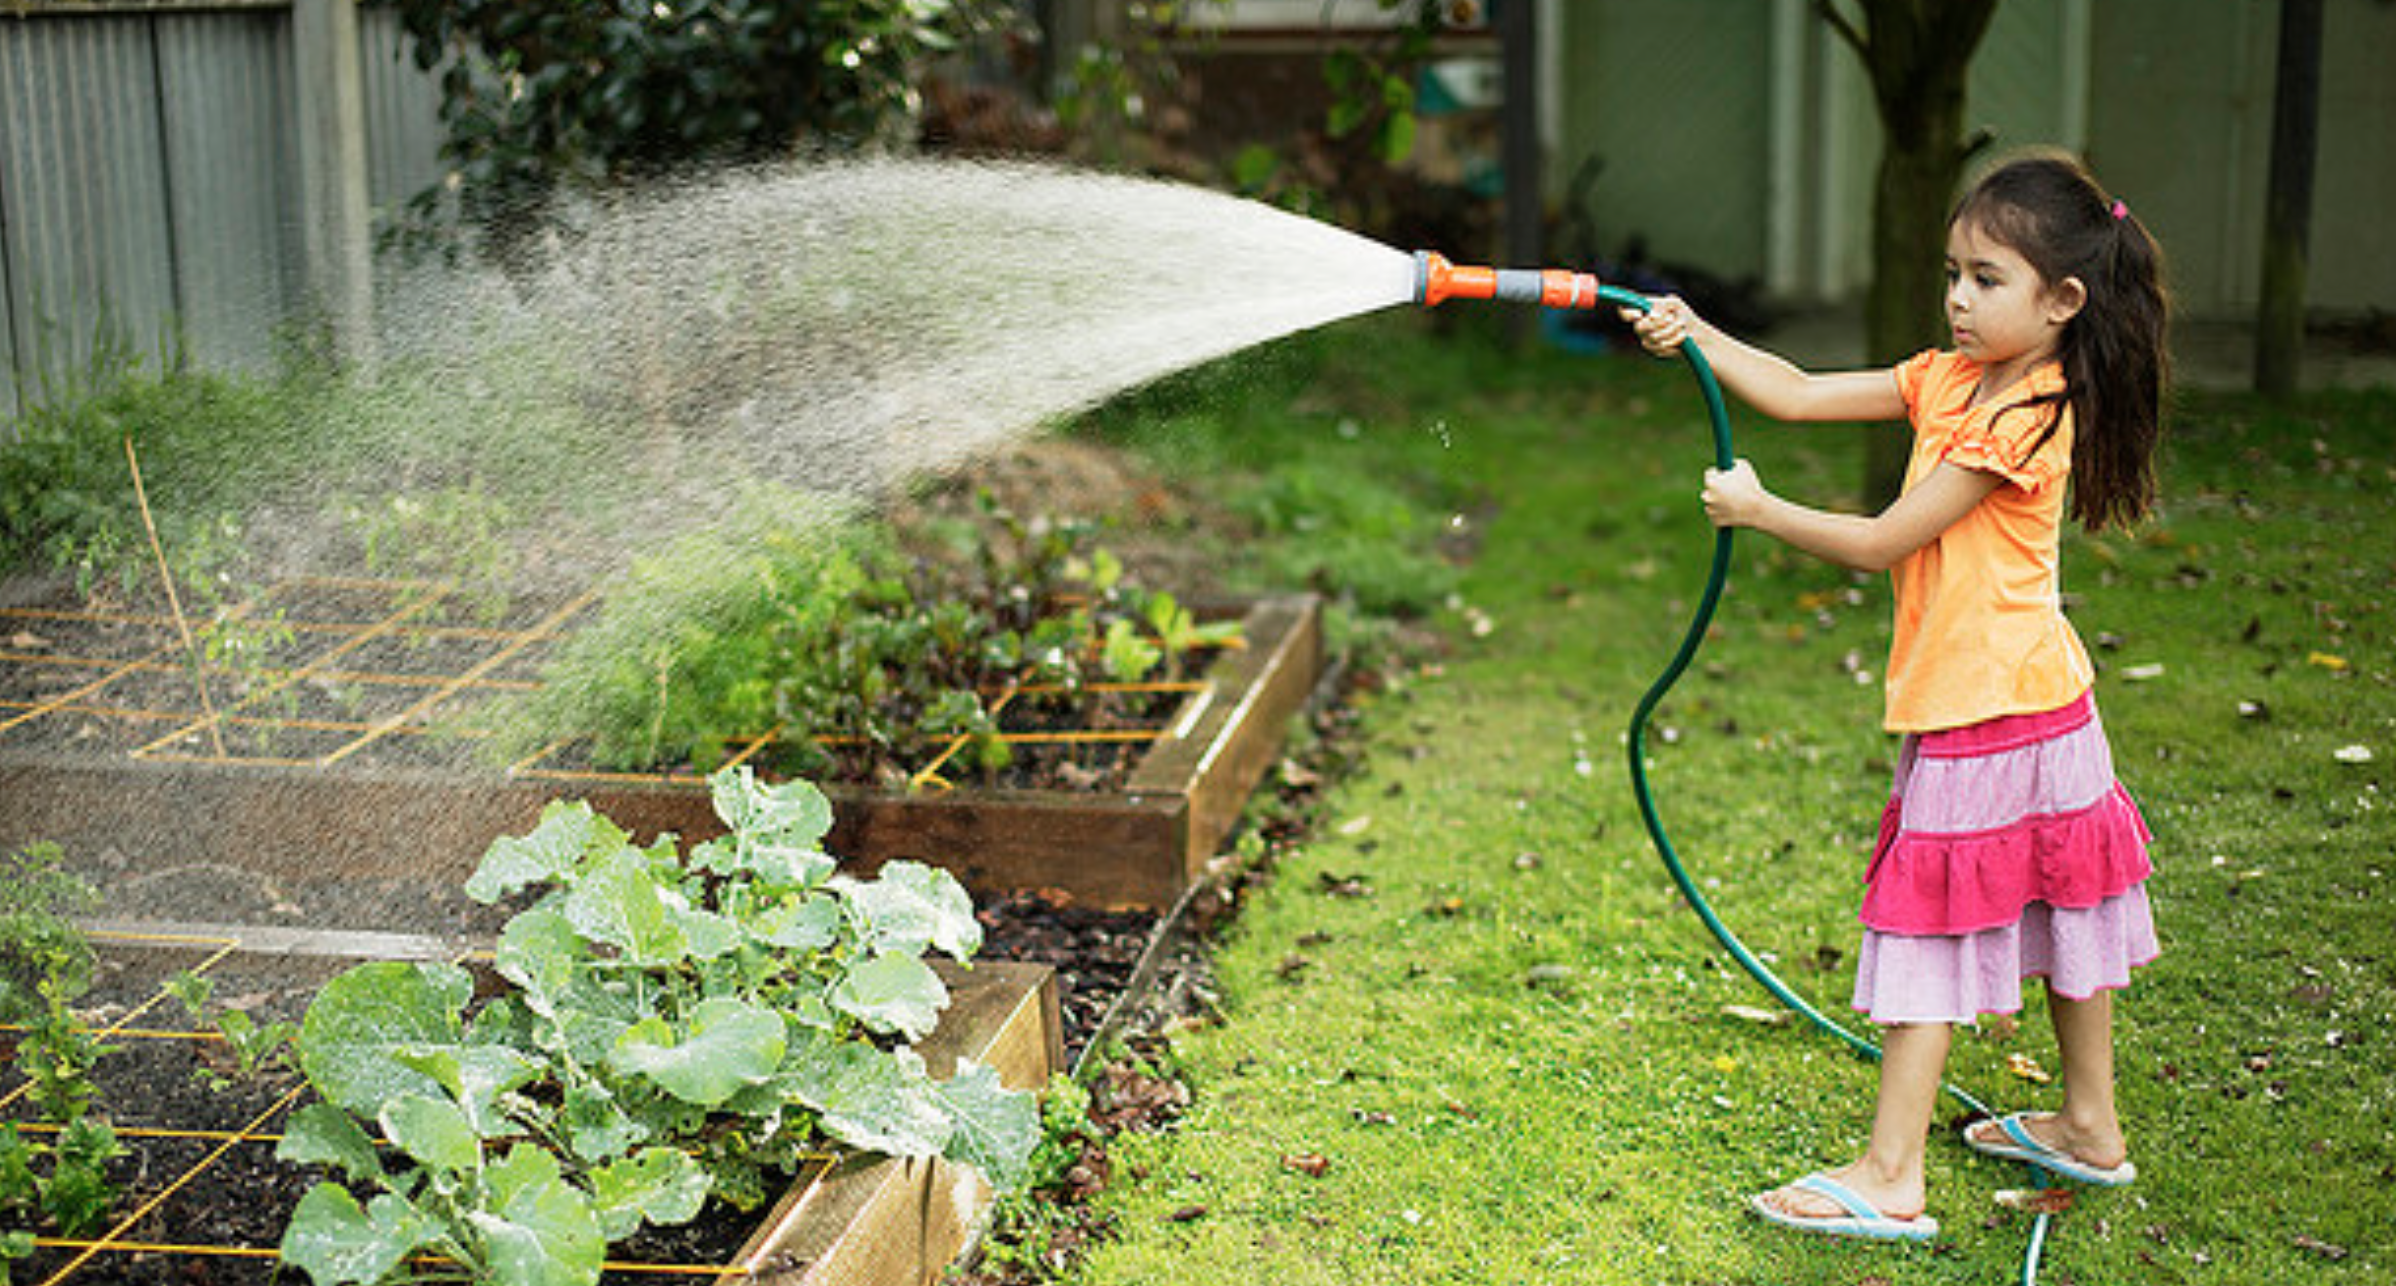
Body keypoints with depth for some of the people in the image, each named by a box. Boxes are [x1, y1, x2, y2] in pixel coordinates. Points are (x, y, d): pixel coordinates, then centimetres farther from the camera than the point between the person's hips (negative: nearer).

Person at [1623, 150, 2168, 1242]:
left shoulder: (2019, 422, -21)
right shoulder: (1952, 379, 6)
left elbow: (1882, 543, -19)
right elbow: (1798, 394, 5)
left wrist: (1759, 509, -10)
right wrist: (1695, 336, -4)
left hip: (1985, 724, -10)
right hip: (2039, 705, 10)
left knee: (1930, 933, -5)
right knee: (2057, 909, 19)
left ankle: (1891, 1178, 0)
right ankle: (2091, 1128, 34)